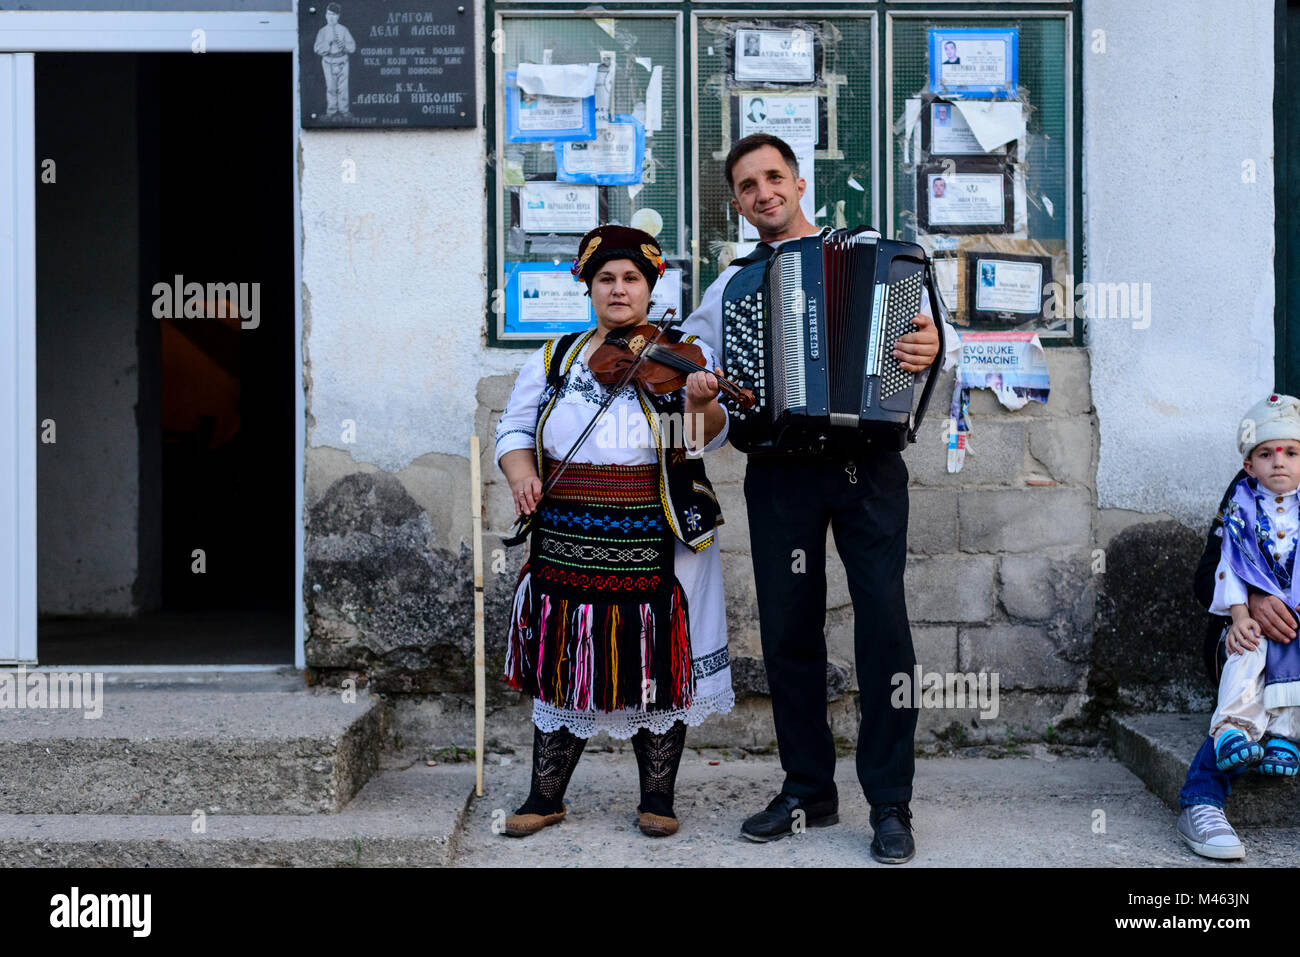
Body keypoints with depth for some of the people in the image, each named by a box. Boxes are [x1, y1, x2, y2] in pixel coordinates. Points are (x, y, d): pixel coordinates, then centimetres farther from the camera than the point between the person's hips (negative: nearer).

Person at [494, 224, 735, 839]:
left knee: (657, 668, 4)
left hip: (658, 547, -2)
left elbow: (704, 439, -9)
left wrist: (698, 404, -31)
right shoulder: (554, 359, 10)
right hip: (567, 543, 2)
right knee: (564, 665, 8)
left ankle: (657, 797, 20)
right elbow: (513, 428, 13)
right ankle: (546, 795, 22)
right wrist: (521, 471, -8)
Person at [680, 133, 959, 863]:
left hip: (867, 463, -2)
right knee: (789, 630, 6)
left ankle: (890, 803, 3)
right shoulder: (733, 284, 16)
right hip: (780, 472, 3)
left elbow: (943, 335, 6)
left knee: (884, 622, -7)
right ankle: (808, 791, 20)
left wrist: (934, 349, -18)